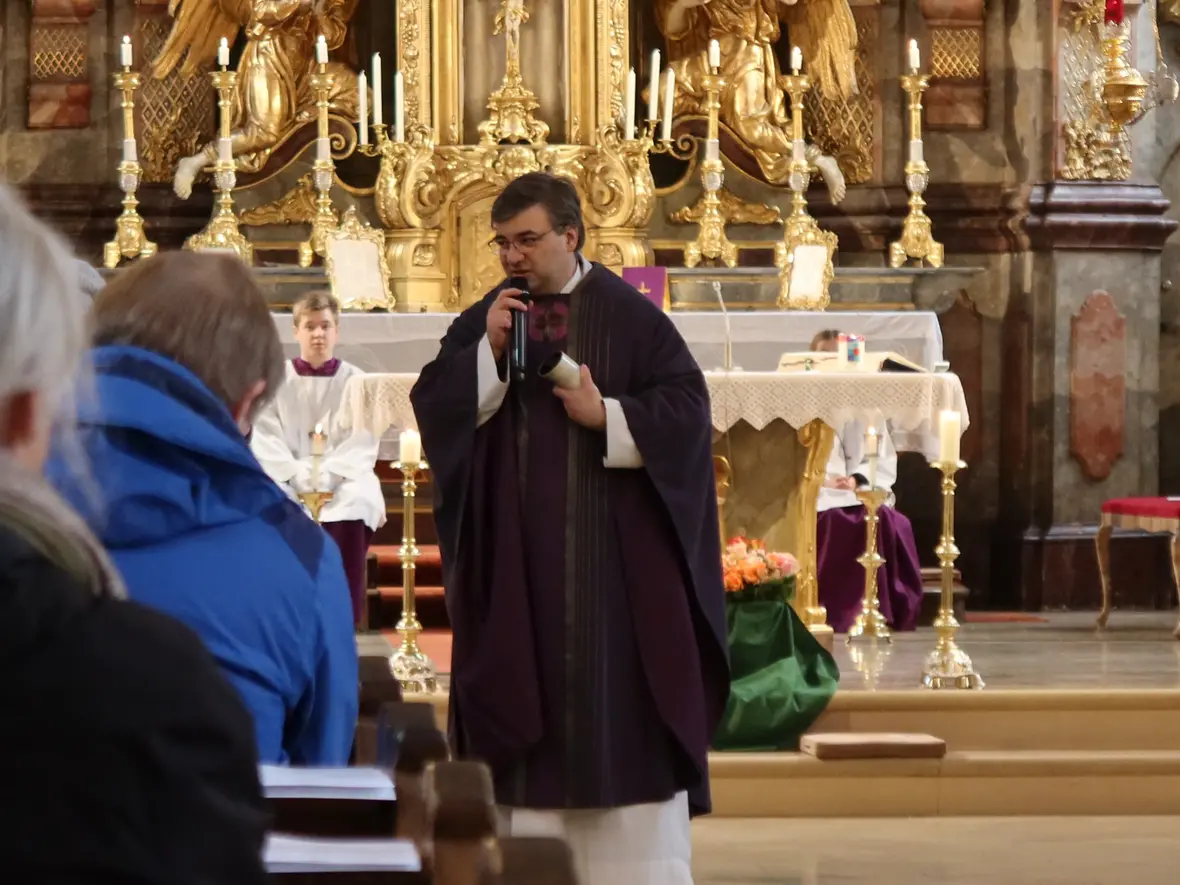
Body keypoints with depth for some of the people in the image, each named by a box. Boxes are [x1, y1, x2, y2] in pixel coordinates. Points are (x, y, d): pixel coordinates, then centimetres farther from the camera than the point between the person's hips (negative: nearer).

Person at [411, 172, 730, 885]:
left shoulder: (630, 317, -1)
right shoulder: (482, 322, 7)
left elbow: (687, 404, -6)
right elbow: (432, 408, 0)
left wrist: (606, 416, -15)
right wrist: (488, 352, -12)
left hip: (616, 556, -2)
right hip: (515, 559, 3)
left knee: (623, 708, -2)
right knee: (527, 713, 2)